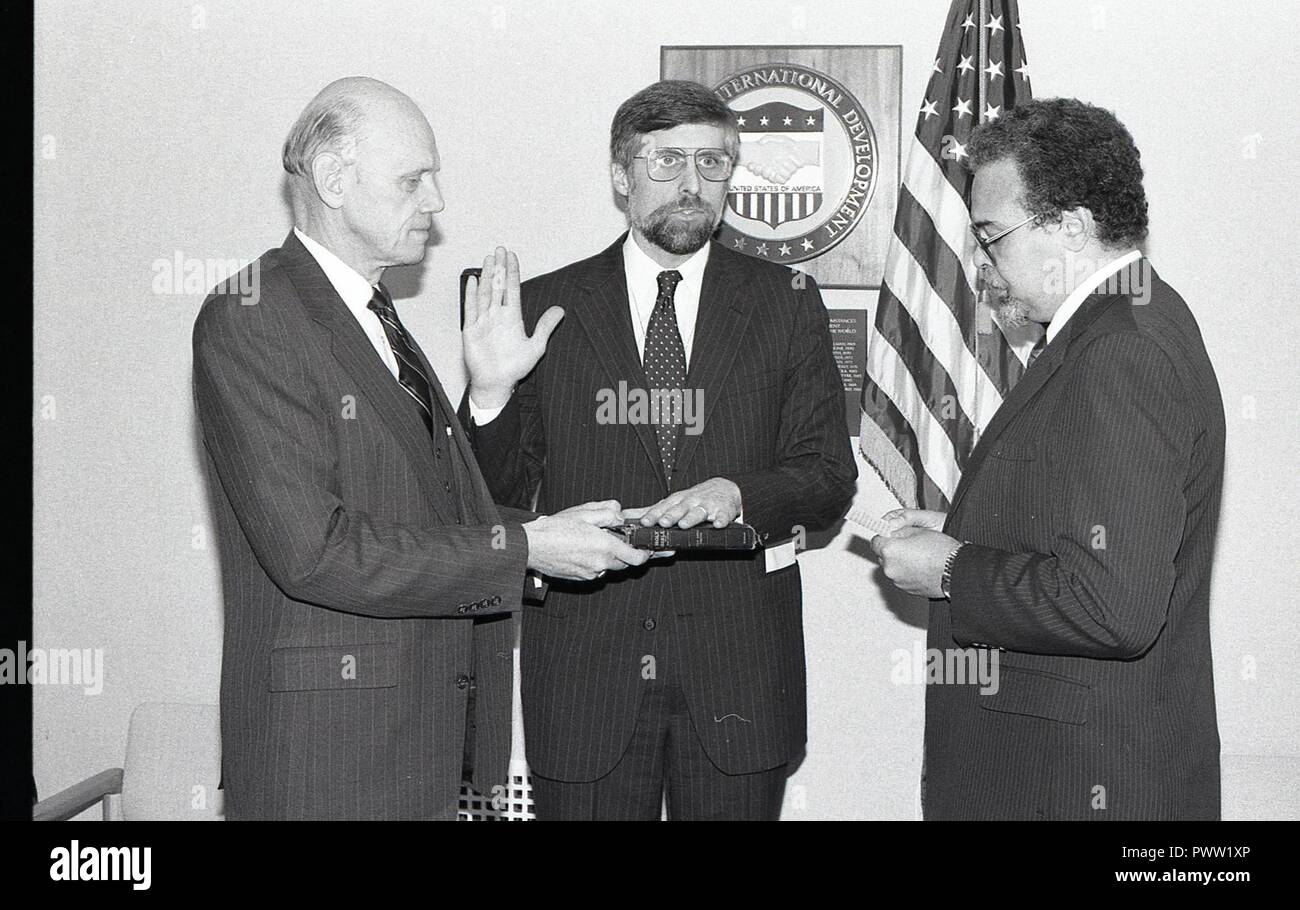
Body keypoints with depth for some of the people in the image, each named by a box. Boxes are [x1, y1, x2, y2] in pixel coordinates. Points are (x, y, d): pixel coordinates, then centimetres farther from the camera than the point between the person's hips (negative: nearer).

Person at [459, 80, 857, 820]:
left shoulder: (786, 302, 6)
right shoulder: (548, 308, 4)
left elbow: (830, 480, 2)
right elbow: (503, 497, 5)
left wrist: (737, 494, -18)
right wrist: (491, 394, -14)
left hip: (738, 672, 1)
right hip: (585, 670, 0)